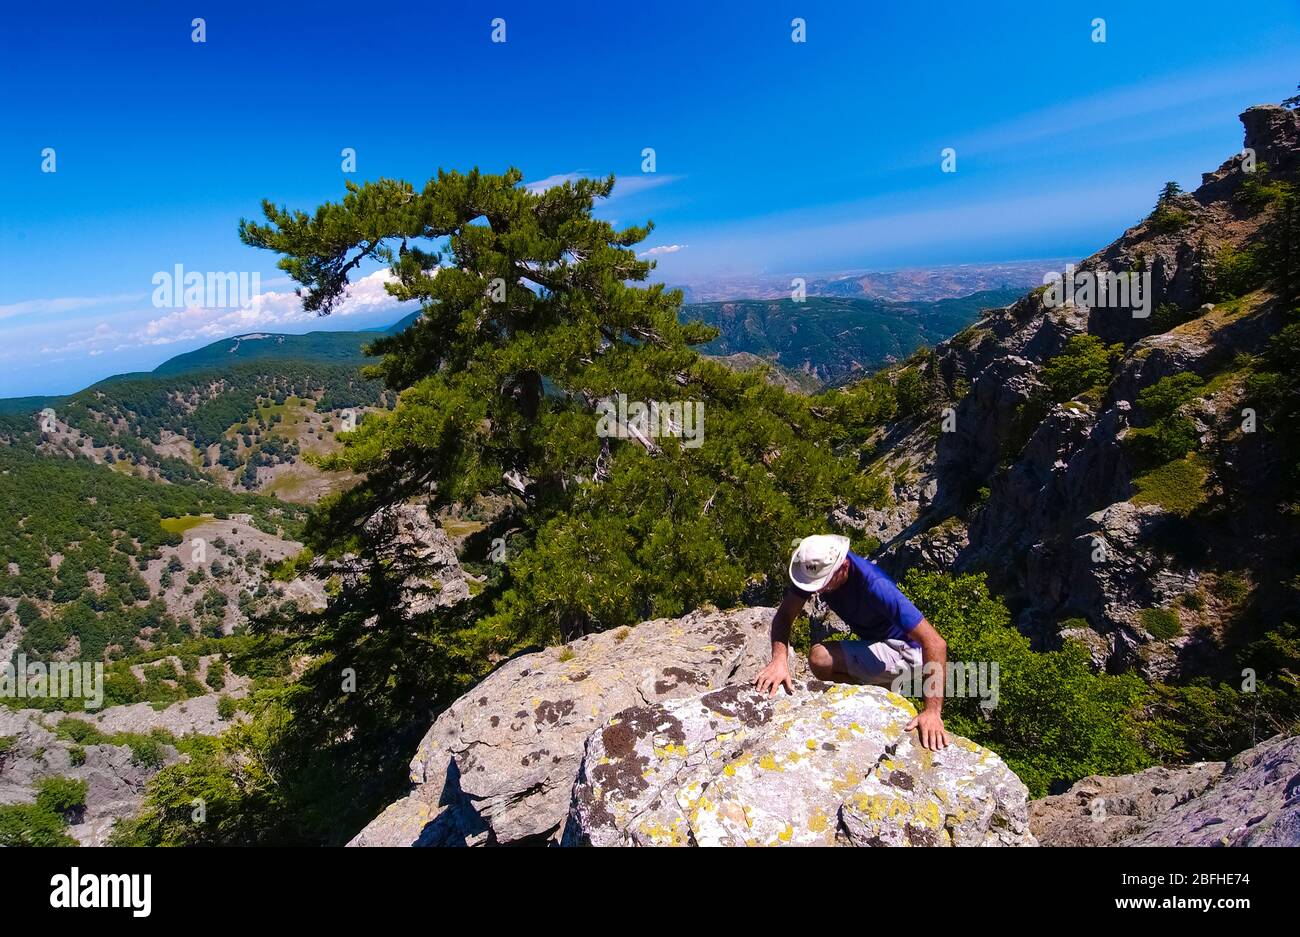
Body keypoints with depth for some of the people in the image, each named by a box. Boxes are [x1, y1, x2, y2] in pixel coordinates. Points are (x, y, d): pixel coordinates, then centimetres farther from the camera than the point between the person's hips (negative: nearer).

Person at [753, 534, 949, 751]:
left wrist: (932, 711, -44)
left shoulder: (875, 586, -36)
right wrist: (779, 659, -36)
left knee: (820, 657, -25)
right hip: (871, 642, 8)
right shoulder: (815, 568, -18)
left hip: (902, 651, -7)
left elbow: (935, 643, -37)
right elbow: (785, 615, -17)